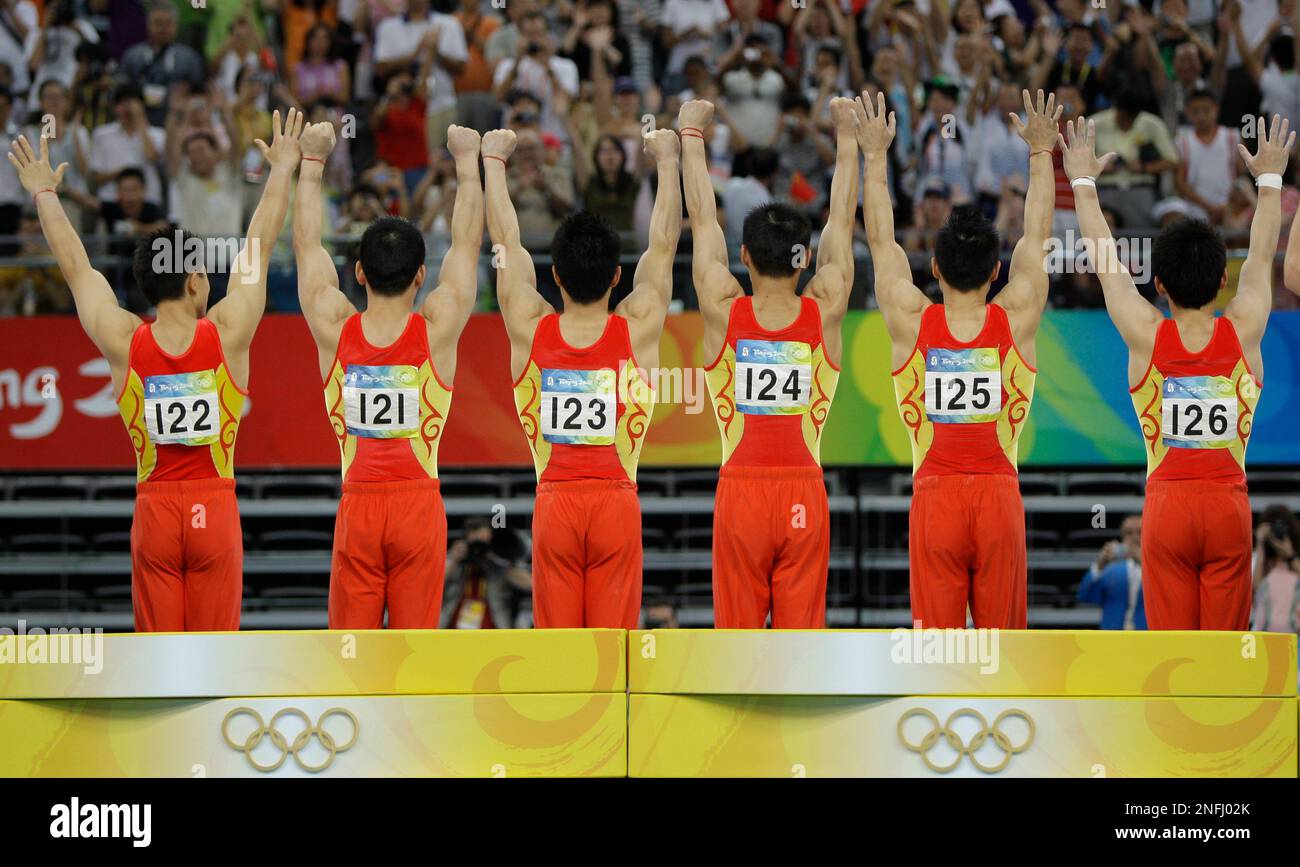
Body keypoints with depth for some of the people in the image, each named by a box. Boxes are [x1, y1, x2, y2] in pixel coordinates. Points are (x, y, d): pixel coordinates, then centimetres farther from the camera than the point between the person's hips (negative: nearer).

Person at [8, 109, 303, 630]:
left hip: (155, 509, 1)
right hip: (214, 509, -1)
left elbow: (74, 266, 8)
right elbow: (258, 246, 3)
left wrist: (44, 194, 20)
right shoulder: (227, 333, -8)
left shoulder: (123, 342, -5)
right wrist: (282, 170, 14)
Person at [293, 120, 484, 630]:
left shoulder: (335, 329, -3)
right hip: (418, 505, -1)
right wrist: (467, 161, 16)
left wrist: (313, 161, 19)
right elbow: (467, 242, 6)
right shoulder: (437, 330, -5)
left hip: (357, 510, 1)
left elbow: (306, 243, 10)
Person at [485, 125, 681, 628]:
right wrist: (667, 160, 20)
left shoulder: (530, 331, -2)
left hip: (554, 505, 1)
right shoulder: (638, 331, -3)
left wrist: (493, 160, 21)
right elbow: (664, 242, 9)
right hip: (616, 502, 0)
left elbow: (505, 240, 10)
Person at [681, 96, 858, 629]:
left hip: (740, 492, -1)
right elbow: (841, 222, 10)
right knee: (801, 635, 2)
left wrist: (691, 135, 18)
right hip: (804, 496, 1)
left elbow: (702, 219, 7)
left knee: (737, 632, 3)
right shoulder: (825, 312, -2)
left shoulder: (724, 312, -4)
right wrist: (847, 137, 21)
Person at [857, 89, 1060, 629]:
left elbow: (880, 241, 9)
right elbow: (1037, 237, 11)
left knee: (936, 641, -1)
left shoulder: (911, 322, -2)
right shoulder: (1016, 321, 0)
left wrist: (875, 156, 19)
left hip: (936, 498, -1)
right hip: (998, 496, 1)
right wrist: (1041, 153, 21)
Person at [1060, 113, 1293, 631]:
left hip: (1168, 507, -1)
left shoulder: (1146, 336, -3)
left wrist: (1084, 181, 22)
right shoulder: (1243, 334, 0)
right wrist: (1270, 179, 30)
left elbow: (1105, 260, 9)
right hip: (1229, 507, 1)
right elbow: (1261, 257, 16)